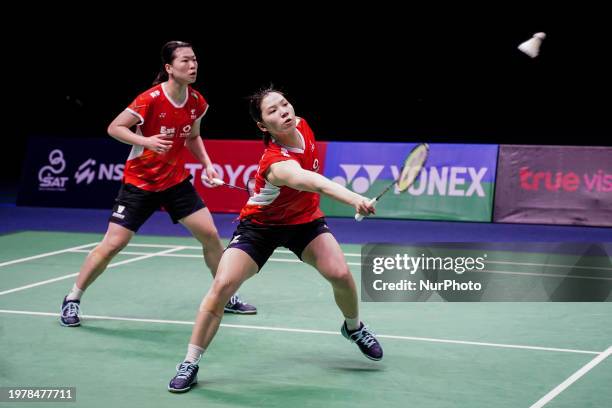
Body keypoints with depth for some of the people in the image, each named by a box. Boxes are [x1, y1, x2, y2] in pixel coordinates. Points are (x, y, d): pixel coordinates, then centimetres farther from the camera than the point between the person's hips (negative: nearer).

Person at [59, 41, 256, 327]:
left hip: (177, 181, 5)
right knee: (112, 244, -7)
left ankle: (226, 297, 19)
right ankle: (72, 300, 10)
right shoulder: (151, 99, -22)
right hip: (139, 182, -5)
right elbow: (114, 128, -15)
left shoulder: (197, 102, -4)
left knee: (210, 234, -1)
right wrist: (146, 141, -30)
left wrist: (207, 163, 0)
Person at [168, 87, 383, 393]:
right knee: (223, 285, -19)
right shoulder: (276, 162, -38)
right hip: (260, 225, -5)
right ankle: (190, 363, -5)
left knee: (340, 273, -15)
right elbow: (314, 183, -58)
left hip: (305, 220, 5)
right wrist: (354, 199, -73)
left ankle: (354, 328, 18)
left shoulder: (302, 126, -17)